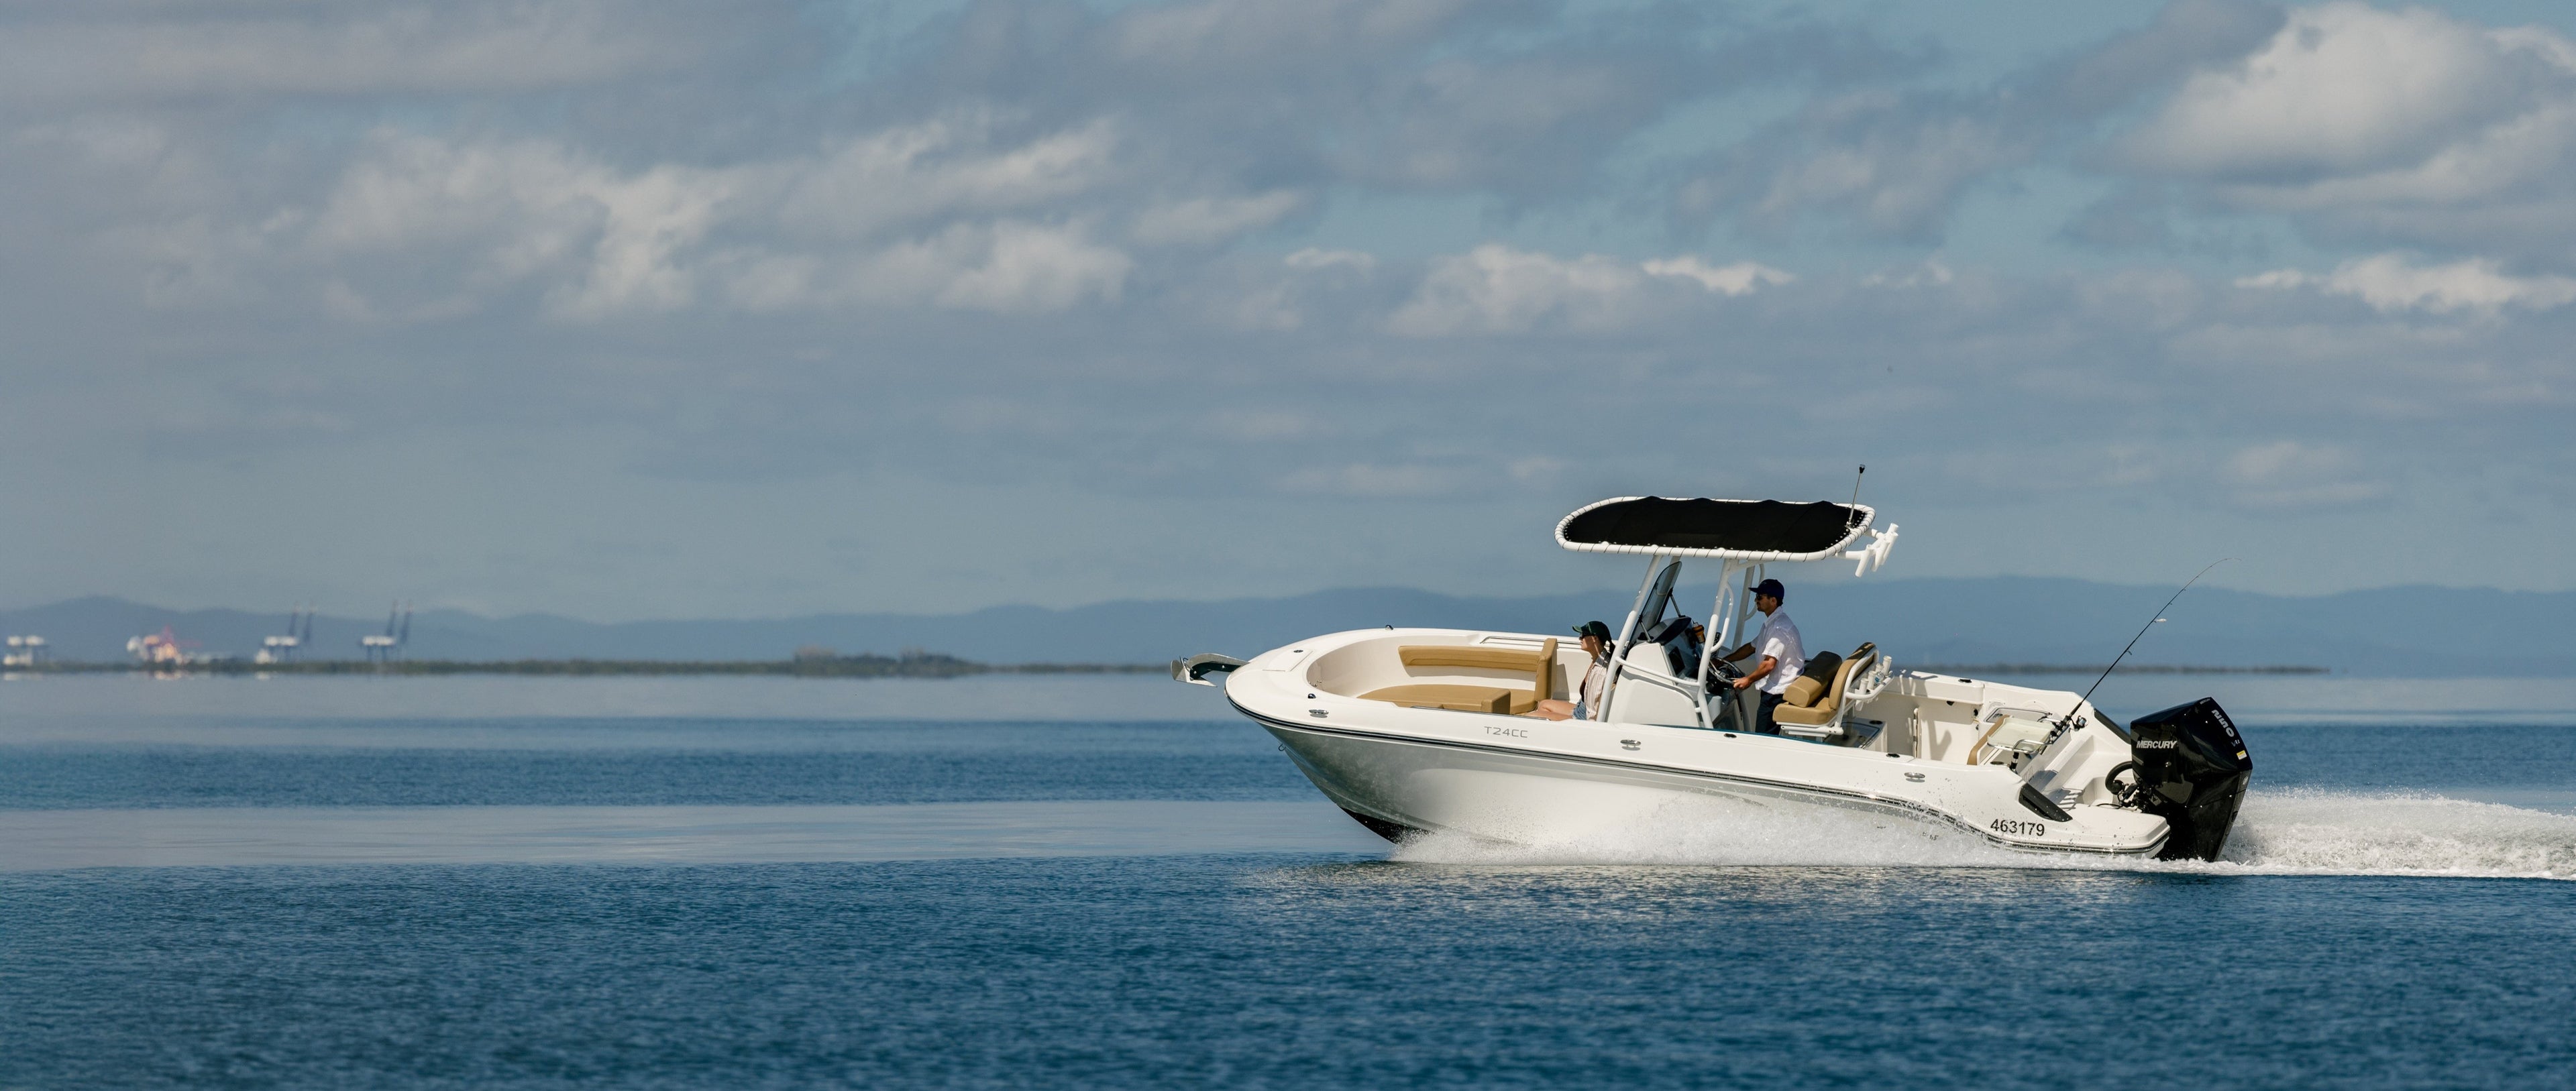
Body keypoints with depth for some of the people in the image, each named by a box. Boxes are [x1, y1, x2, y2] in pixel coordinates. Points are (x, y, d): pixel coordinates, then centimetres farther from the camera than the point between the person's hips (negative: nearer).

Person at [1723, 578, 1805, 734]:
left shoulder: (1780, 627, -19)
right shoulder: (1770, 624, 16)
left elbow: (1769, 664, -24)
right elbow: (1751, 647, 28)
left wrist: (1748, 680, -12)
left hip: (1777, 692, -11)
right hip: (1773, 690, 11)